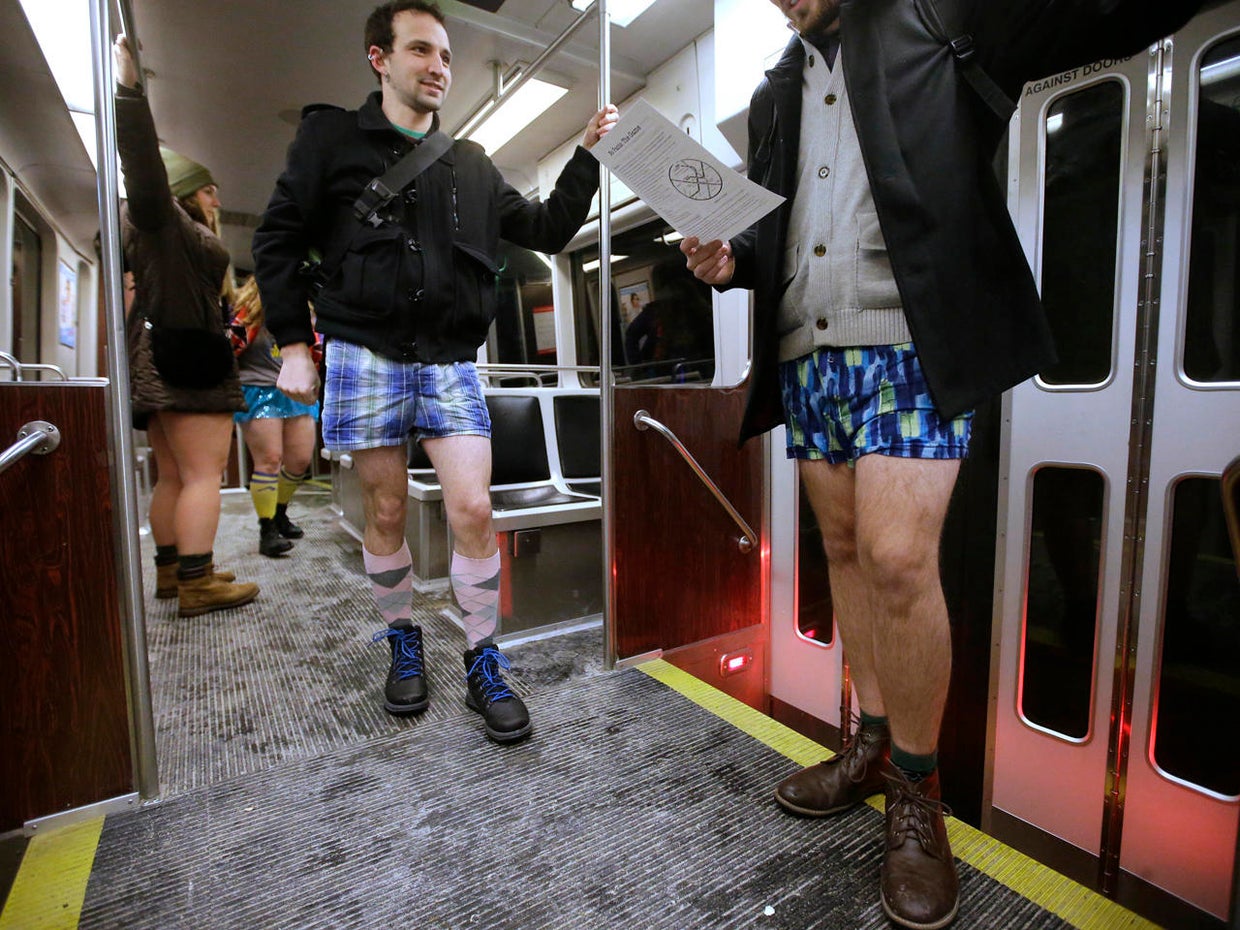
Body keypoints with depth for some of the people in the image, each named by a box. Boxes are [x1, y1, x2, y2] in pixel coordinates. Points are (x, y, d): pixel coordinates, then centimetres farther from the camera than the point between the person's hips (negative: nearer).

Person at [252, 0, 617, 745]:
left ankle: (485, 667, 8)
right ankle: (404, 646, 26)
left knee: (473, 509, -7)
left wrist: (589, 154, 8)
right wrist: (295, 342, -1)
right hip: (366, 356, -1)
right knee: (387, 511, 4)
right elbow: (278, 240, 7)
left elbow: (546, 231, 16)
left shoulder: (471, 163, 17)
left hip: (452, 363, 2)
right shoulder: (333, 137, 9)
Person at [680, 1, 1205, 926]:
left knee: (898, 559, -15)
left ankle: (917, 788, 7)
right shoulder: (773, 96, 24)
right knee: (847, 552, 8)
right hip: (804, 356, 6)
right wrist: (731, 258, 3)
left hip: (911, 347, -5)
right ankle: (875, 744, 25)